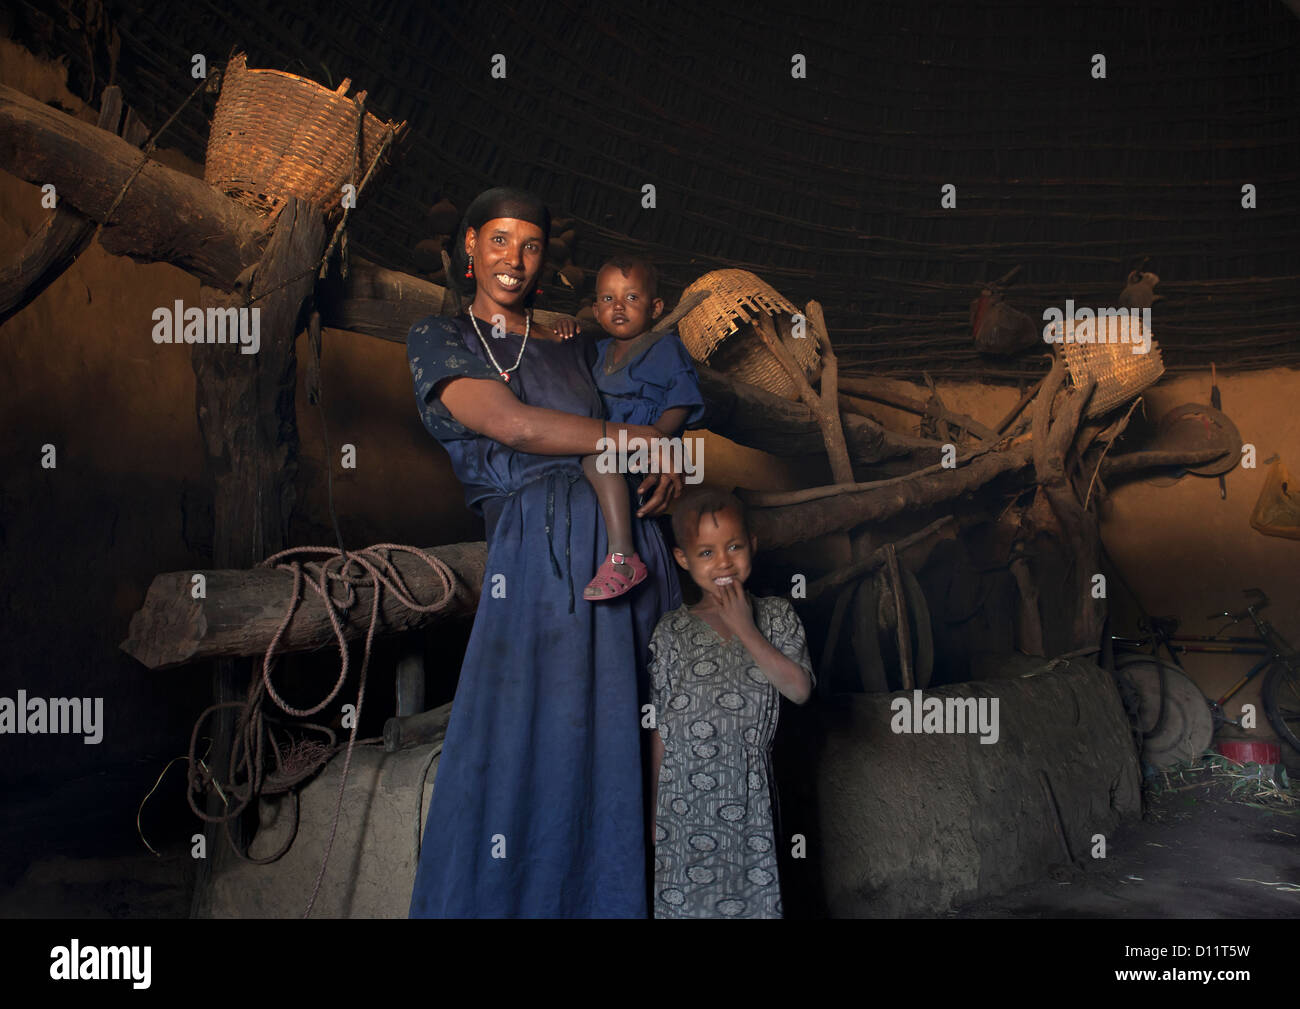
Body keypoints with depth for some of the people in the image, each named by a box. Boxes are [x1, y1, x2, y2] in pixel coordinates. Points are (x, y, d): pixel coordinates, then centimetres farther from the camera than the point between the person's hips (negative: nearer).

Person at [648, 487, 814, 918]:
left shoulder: (777, 615, 0)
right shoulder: (673, 630, -2)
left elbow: (799, 688, -14)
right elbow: (661, 729, 2)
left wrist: (744, 629, -17)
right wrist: (653, 811, 5)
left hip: (750, 802, 0)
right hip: (686, 805, 0)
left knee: (752, 899, 8)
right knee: (685, 898, 8)